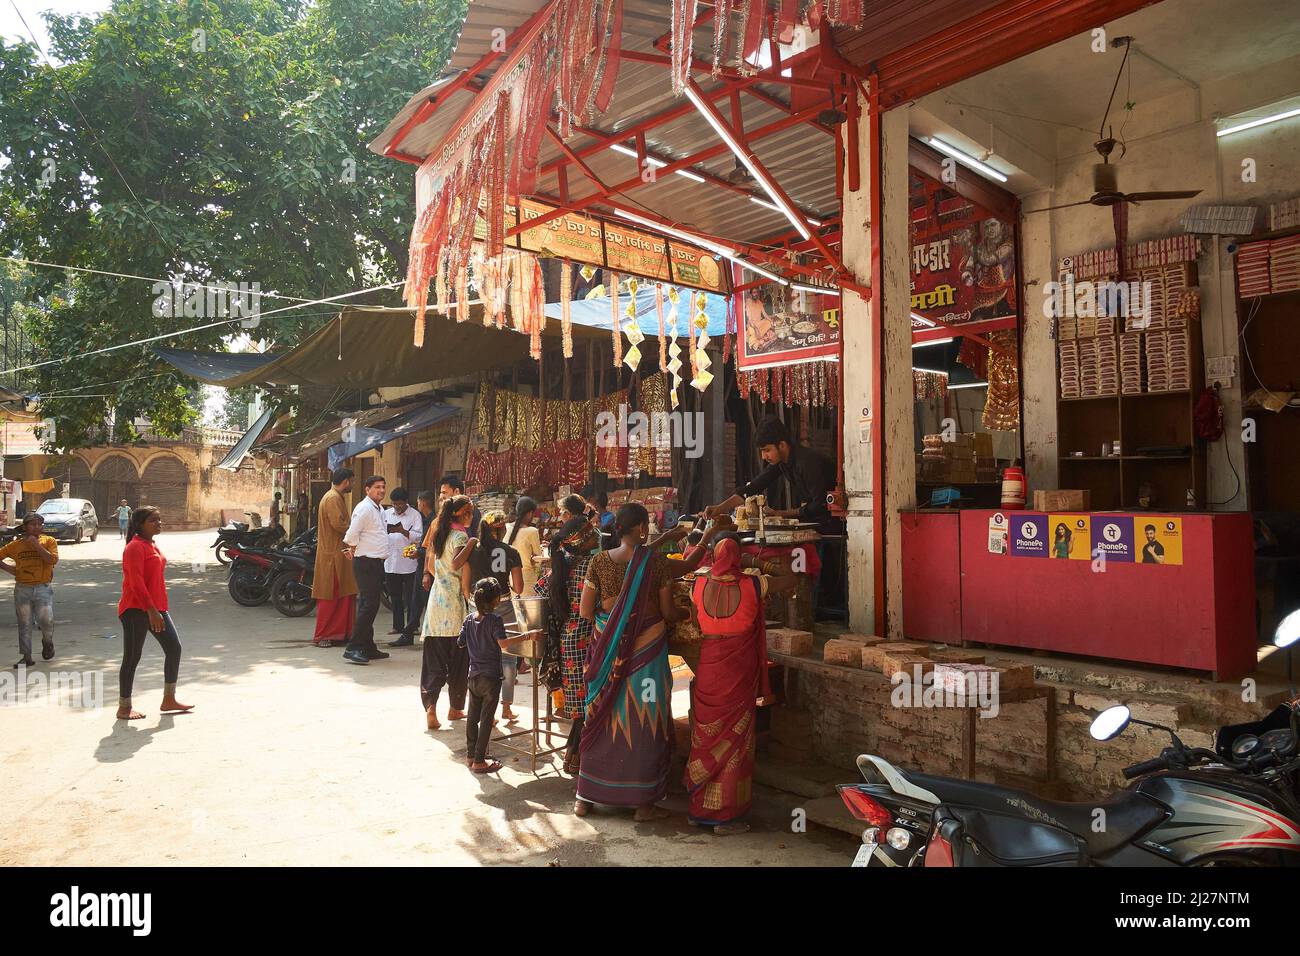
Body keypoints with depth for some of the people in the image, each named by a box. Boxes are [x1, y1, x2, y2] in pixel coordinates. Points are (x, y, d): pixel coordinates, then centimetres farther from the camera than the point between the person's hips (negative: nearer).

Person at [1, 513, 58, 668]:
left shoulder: (49, 541, -2)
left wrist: (36, 545, -16)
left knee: (46, 620, -12)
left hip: (43, 588, -2)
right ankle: (26, 657, 14)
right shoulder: (16, 544, 4)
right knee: (24, 624, 6)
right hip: (22, 589, 2)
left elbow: (53, 560, -17)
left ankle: (47, 643, 19)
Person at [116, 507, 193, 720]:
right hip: (136, 609, -9)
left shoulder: (152, 546, 16)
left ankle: (169, 700, 15)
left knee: (174, 648, 6)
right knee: (132, 656, -1)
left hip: (156, 608, 9)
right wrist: (152, 610, -24)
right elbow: (136, 582, -21)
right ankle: (124, 707, 11)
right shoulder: (135, 547, -13)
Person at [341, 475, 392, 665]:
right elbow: (352, 535, -17)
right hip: (366, 563, -10)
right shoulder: (364, 508, -13)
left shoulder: (380, 509, 18)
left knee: (369, 605, 13)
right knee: (369, 605, -13)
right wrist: (354, 550, -1)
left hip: (377, 563, 10)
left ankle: (368, 647, 19)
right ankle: (353, 648, -10)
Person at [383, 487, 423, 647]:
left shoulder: (414, 515, -1)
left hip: (408, 562, -5)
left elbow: (418, 536, -10)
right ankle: (398, 626, 30)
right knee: (395, 597, 16)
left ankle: (408, 633, -5)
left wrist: (402, 531, -24)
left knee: (410, 599, -4)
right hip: (390, 562, 5)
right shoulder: (386, 513, 12)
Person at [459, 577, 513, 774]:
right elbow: (503, 643, -29)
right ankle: (479, 761, 6)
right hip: (491, 677, -6)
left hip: (474, 675, 6)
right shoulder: (495, 620, -16)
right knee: (486, 719, 2)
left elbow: (460, 643, 10)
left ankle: (471, 754, 27)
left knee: (473, 717, 16)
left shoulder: (469, 619, 2)